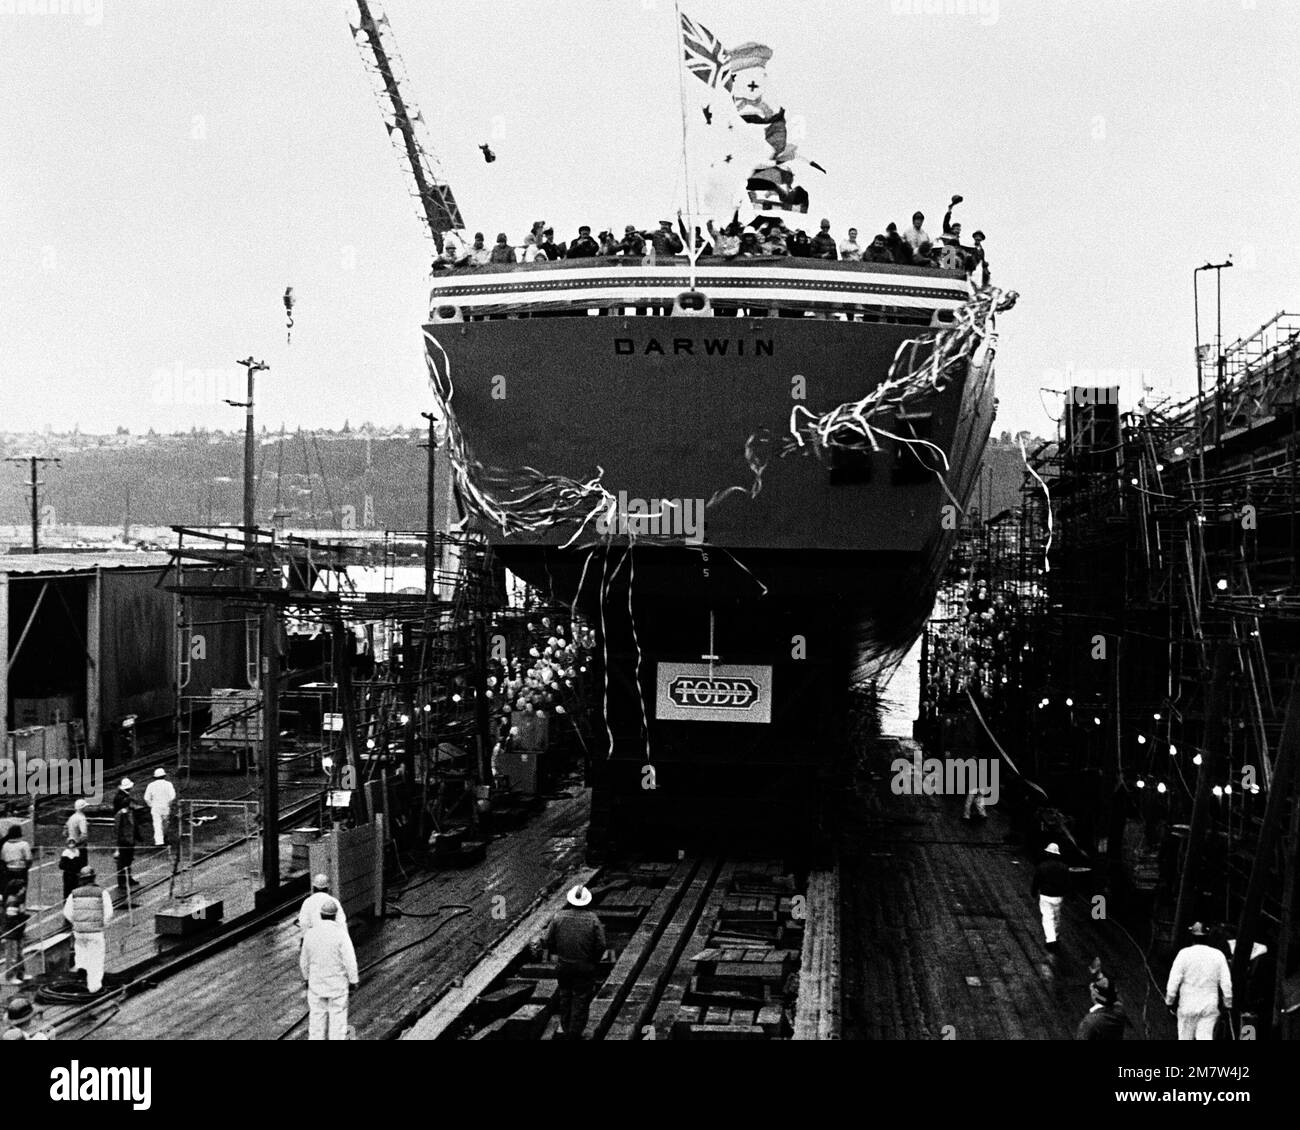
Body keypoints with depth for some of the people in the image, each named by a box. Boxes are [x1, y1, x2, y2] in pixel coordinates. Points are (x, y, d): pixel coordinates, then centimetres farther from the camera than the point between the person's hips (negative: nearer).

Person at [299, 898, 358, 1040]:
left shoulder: (311, 933, -6)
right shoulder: (340, 934, -18)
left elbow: (304, 960, 5)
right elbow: (350, 960, -17)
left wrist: (306, 977, 20)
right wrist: (353, 980, -4)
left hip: (316, 984, 3)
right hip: (338, 984, -3)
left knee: (316, 1017, 12)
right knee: (338, 1017, 8)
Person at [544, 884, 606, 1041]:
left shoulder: (559, 917, -8)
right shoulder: (593, 920, -12)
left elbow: (549, 941, -4)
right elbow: (601, 946, -12)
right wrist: (594, 960, 6)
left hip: (563, 964, 2)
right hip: (585, 967, -2)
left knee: (565, 994, 20)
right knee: (581, 998, 9)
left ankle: (565, 1029, 31)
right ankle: (575, 1033, 11)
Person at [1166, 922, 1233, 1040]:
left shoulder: (1184, 954, -5)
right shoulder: (1218, 955, 2)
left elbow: (1173, 981, -7)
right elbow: (1226, 983, 1)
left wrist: (1169, 1002, 4)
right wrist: (1228, 1004, 10)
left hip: (1188, 1007, -2)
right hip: (1210, 1007, 2)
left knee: (1185, 1037, 9)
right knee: (1206, 1037, -1)